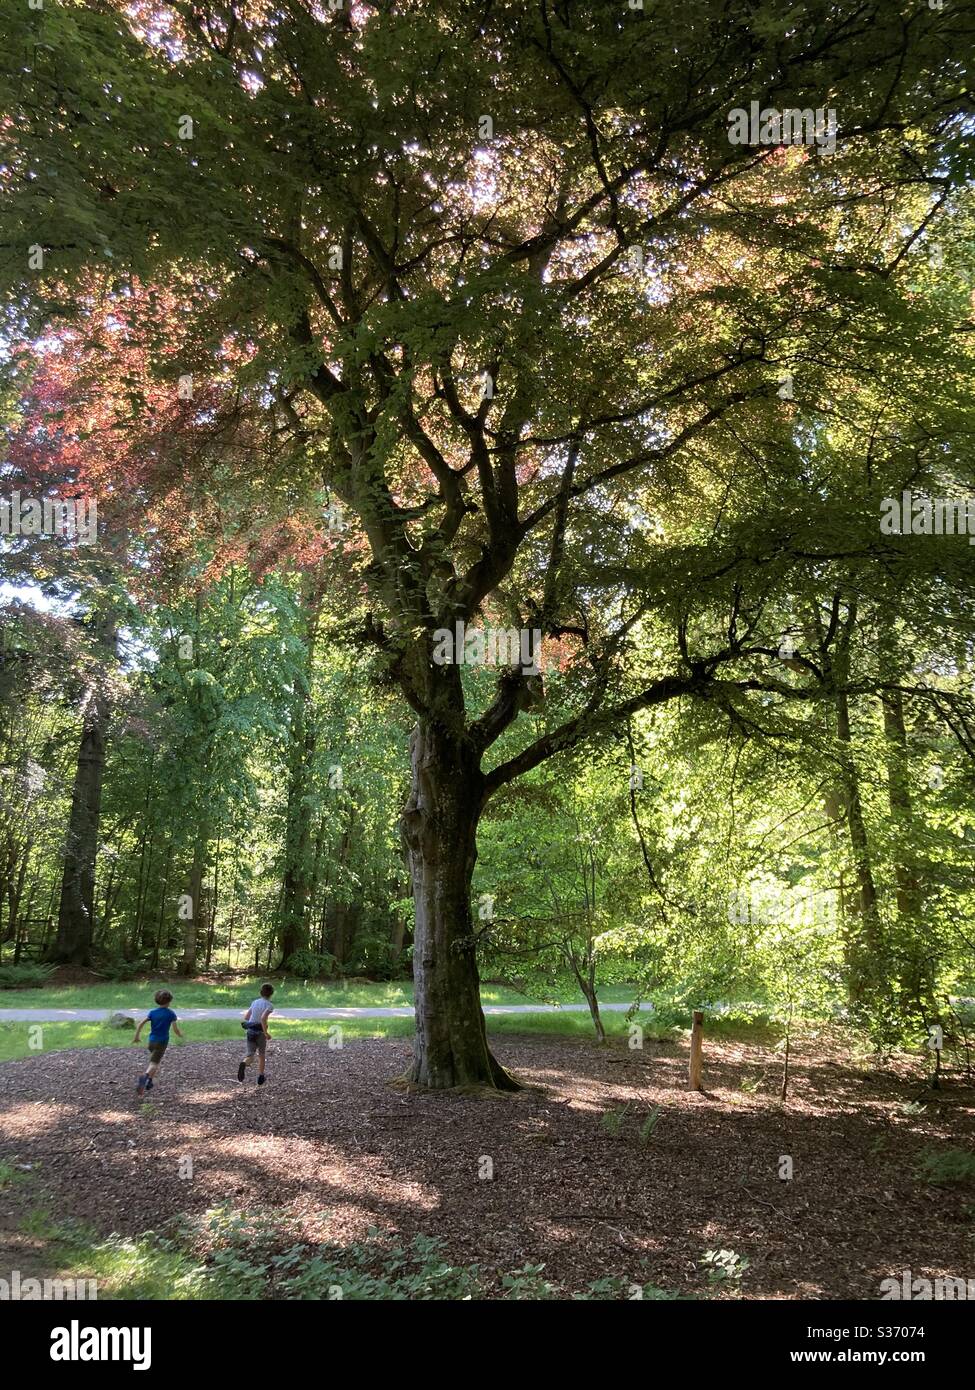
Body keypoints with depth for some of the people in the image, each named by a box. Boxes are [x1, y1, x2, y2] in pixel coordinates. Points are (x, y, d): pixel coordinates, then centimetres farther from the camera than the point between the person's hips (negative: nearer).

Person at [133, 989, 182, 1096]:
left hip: (152, 1041, 4)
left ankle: (149, 1082, 22)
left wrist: (136, 1036, 8)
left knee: (154, 1062, 25)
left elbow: (141, 1024, -3)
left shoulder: (152, 1012, 4)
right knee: (154, 1063, -11)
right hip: (162, 1042, -4)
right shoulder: (170, 1014, -6)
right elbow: (175, 1029, -8)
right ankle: (145, 1076, -39)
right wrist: (180, 1035, 12)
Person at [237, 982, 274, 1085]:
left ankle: (244, 1065, -32)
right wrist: (266, 1033, -19)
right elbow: (263, 1018, -25)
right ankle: (260, 1077, 24)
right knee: (262, 1055, 18)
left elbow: (245, 1017, 15)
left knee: (250, 1055, 1)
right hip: (260, 1032, -4)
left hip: (250, 1031, 4)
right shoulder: (269, 1005, -9)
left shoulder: (255, 1002, 10)